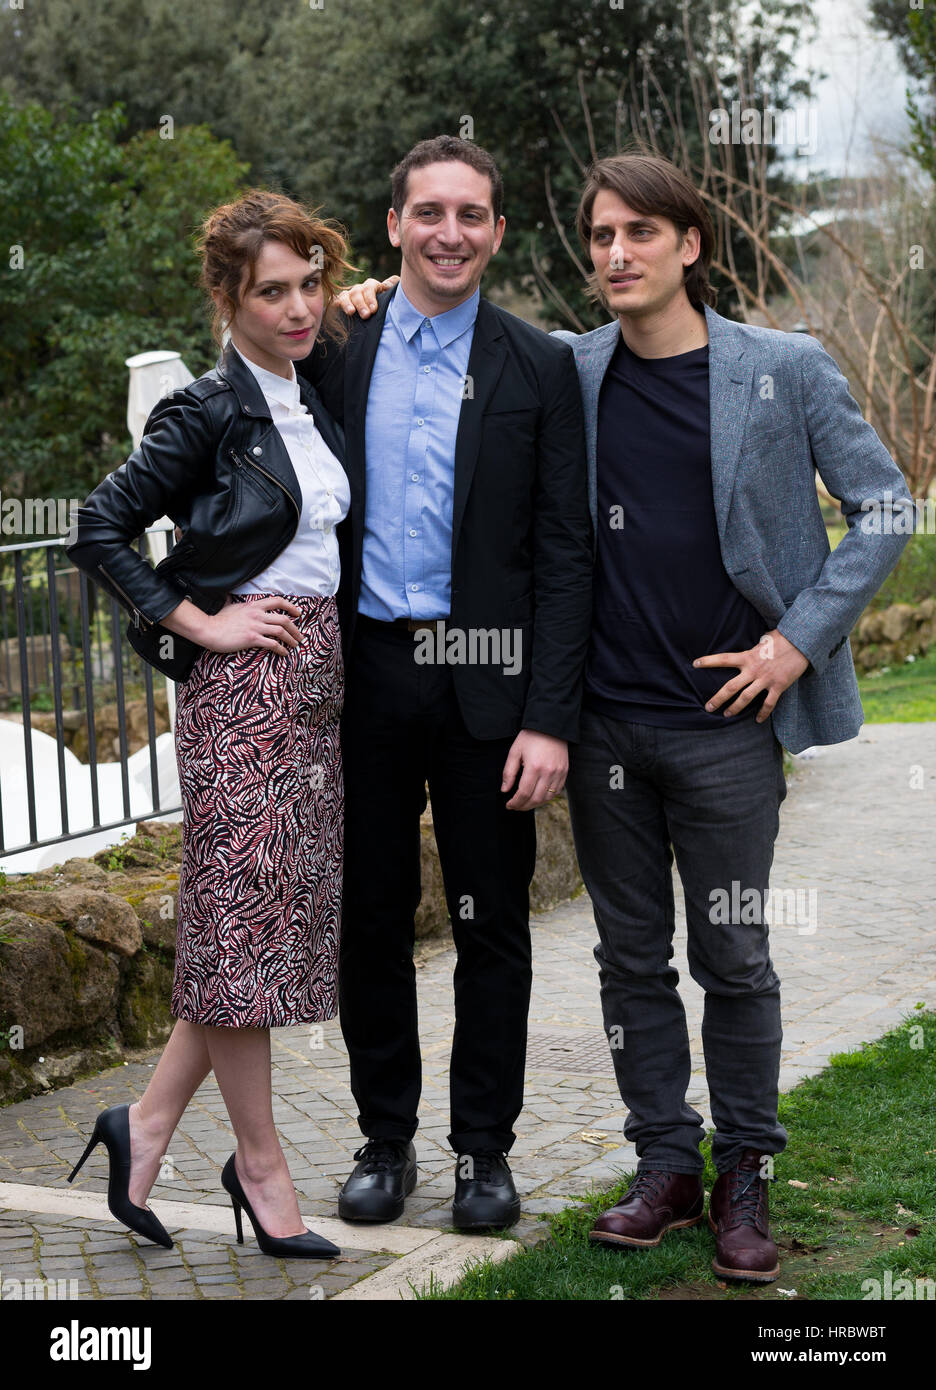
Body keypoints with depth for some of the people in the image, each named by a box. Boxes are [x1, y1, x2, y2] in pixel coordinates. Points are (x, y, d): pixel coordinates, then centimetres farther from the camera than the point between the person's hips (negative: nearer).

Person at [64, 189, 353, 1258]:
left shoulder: (316, 404, 12)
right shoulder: (210, 411, -10)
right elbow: (98, 530, -14)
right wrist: (198, 623, -13)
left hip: (316, 672, 8)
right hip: (242, 679, -8)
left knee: (281, 913, 8)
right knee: (244, 914, -1)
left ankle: (150, 1121, 18)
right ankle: (260, 1167, 9)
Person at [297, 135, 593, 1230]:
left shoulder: (540, 369, 1)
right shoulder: (335, 354, 7)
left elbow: (563, 553, -2)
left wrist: (550, 718, -10)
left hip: (484, 680, -2)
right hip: (363, 674, 2)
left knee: (491, 923, 6)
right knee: (370, 915, 9)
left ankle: (485, 1148, 20)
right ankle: (385, 1139, 24)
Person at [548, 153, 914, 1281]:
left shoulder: (785, 371, -2)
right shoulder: (564, 372, 5)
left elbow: (884, 509, 2)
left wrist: (799, 639, -5)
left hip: (726, 722, -3)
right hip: (605, 723, 3)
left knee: (733, 962, 4)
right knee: (631, 960, 9)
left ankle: (744, 1179, 18)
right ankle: (665, 1167, 22)